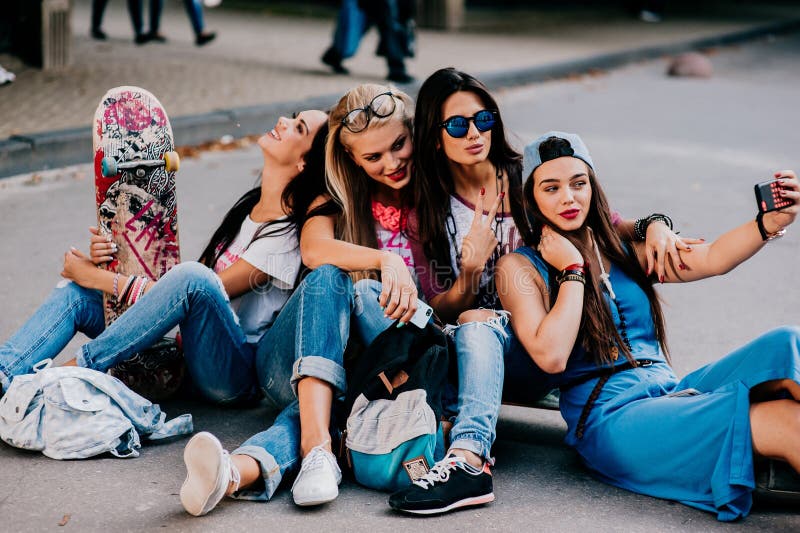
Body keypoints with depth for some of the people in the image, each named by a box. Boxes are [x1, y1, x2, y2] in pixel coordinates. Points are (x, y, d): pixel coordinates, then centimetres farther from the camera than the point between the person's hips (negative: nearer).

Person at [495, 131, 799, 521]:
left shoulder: (623, 247, 17)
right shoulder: (519, 268, 3)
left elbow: (712, 260, 4)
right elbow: (550, 356, -13)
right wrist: (572, 270, -7)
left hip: (671, 390, 6)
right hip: (610, 418, -6)